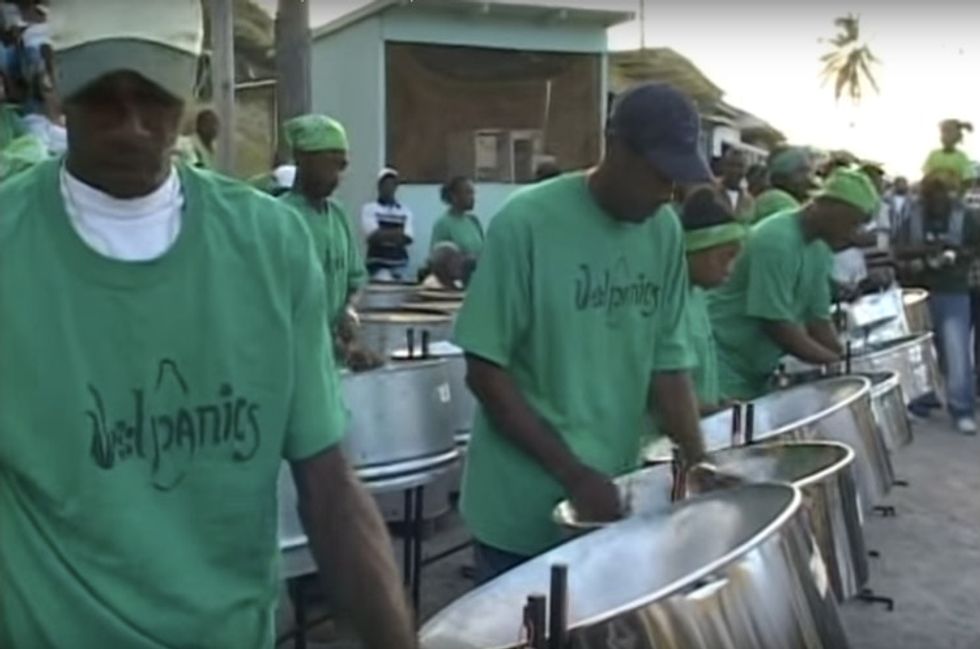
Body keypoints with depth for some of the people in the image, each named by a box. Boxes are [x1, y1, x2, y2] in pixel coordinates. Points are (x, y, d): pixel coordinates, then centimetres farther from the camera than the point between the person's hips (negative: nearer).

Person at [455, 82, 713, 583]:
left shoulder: (665, 232, 1)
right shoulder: (526, 223, -16)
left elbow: (667, 361, 6)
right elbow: (484, 371, -14)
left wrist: (696, 459, -6)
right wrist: (574, 474, -17)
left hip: (616, 495, 5)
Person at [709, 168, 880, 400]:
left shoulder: (820, 249, 7)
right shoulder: (777, 242, -23)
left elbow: (818, 318, 10)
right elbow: (776, 323, -25)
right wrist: (838, 362, -20)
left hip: (756, 372, 9)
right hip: (724, 368, -9)